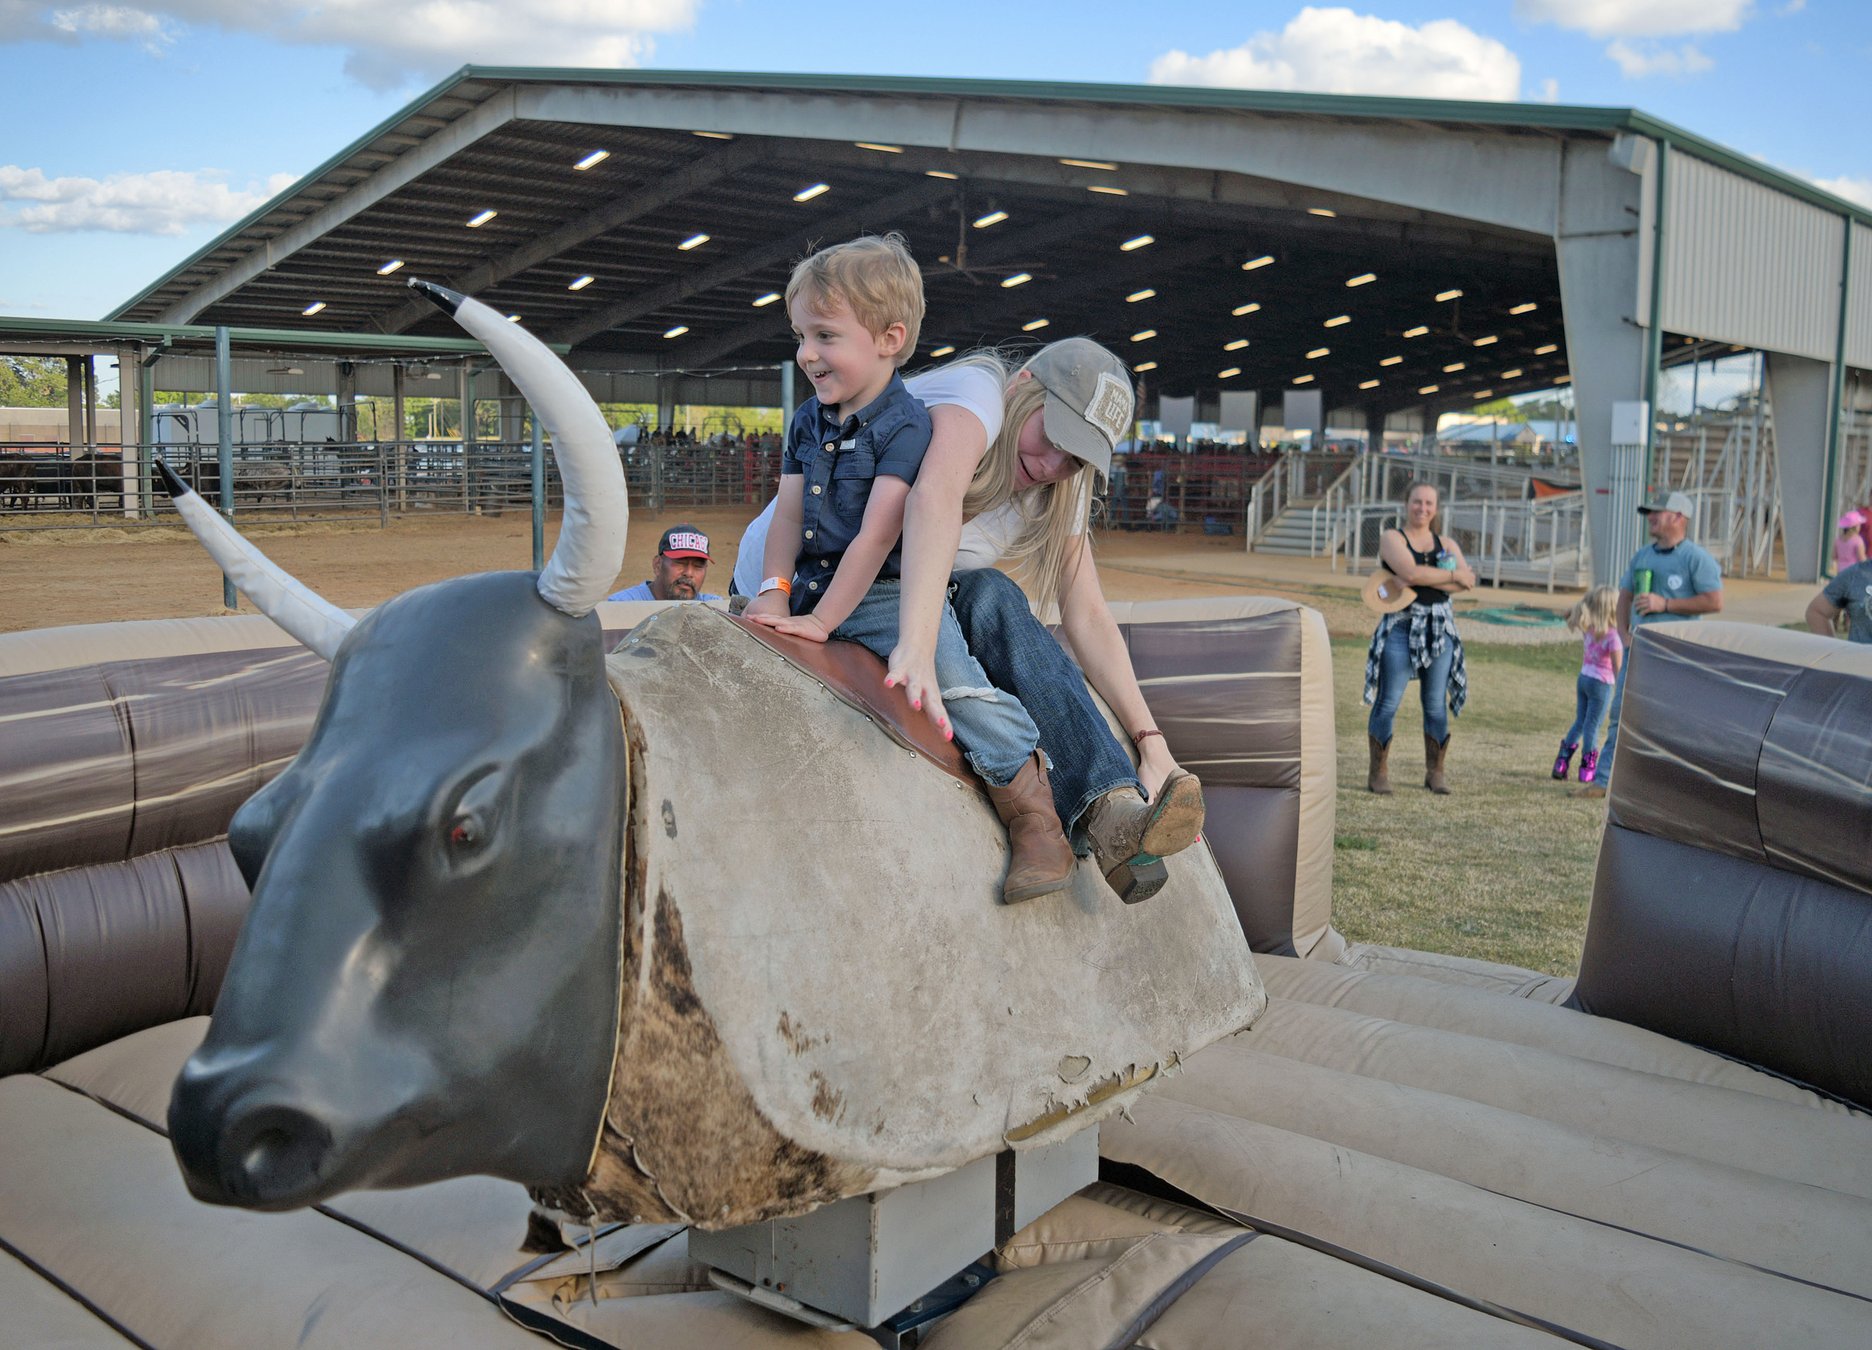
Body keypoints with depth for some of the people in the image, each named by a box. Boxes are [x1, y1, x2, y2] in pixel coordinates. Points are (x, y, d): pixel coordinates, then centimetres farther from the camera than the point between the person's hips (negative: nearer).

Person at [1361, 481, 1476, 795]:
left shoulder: (1446, 544, 15)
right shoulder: (1392, 538, 3)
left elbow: (1469, 581, -2)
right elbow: (1410, 571, -15)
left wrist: (1423, 578, -12)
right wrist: (1452, 575, -6)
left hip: (1439, 629, 4)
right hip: (1401, 626, -4)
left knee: (1437, 704, 5)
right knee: (1388, 702, -5)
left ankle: (1435, 772, 14)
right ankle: (1378, 773, 1)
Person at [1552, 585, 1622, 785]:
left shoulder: (1588, 631, 4)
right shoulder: (1612, 635, -15)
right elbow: (1618, 668, -12)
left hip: (1583, 678, 6)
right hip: (1601, 683, -6)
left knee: (1580, 722, 15)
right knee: (1593, 724, 0)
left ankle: (1562, 762, 15)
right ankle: (1587, 768, 7)